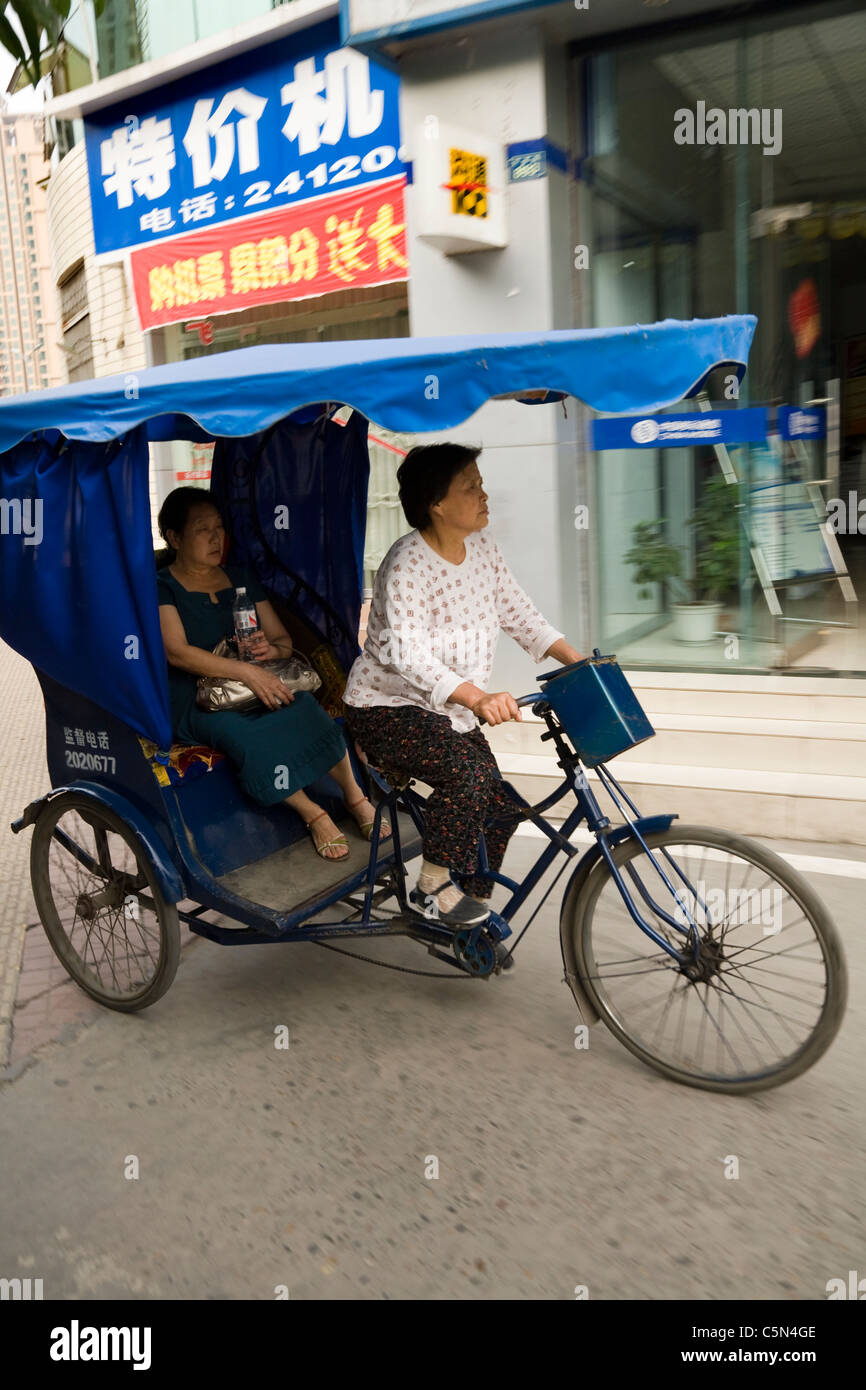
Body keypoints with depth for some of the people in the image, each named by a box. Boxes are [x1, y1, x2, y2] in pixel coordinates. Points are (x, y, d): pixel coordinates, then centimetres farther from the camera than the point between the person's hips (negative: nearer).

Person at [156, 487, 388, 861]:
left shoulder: (240, 578, 17)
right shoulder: (162, 588, 0)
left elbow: (284, 640, 16)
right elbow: (176, 651, -17)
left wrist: (271, 649, -11)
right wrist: (246, 671, -28)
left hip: (256, 686, 4)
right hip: (195, 703, -4)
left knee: (303, 707, -29)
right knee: (246, 735, -36)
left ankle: (354, 797, -19)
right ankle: (312, 814, -24)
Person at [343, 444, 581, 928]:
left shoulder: (483, 550, 2)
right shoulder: (408, 563, -22)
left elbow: (521, 616, 5)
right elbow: (407, 653, -34)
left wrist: (581, 664, -8)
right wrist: (478, 697, -47)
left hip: (452, 710, 8)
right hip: (387, 707, -7)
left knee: (501, 805, -2)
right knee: (467, 773, -30)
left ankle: (472, 904, 19)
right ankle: (433, 886, -10)